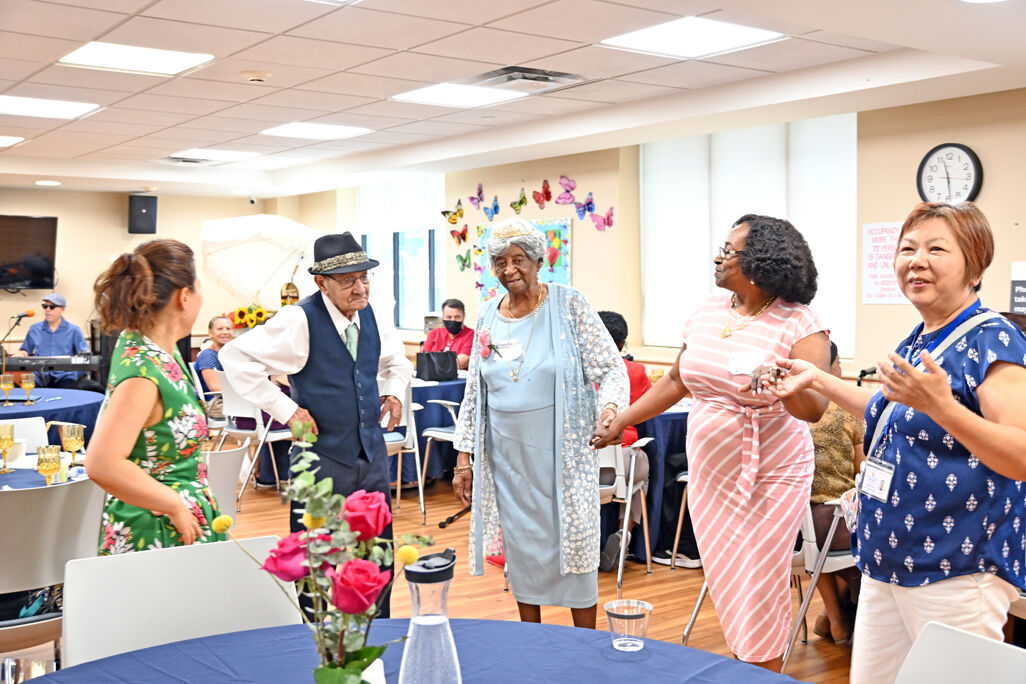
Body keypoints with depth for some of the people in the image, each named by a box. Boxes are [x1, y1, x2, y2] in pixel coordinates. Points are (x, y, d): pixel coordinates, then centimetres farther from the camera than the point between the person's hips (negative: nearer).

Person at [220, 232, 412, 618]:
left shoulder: (372, 318, 5)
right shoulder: (300, 322, -16)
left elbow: (396, 360, 27)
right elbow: (236, 357, -17)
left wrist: (394, 390, 7)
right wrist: (285, 409, -17)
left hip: (372, 456, 6)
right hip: (323, 457, -6)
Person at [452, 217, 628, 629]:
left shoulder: (569, 306, -5)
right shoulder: (488, 317, 7)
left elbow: (611, 368, -7)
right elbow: (474, 393, 11)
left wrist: (610, 406, -28)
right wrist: (464, 456, 7)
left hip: (562, 453, -4)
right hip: (507, 456, 4)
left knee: (573, 545, 1)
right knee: (522, 548, 12)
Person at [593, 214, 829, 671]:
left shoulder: (799, 325, -14)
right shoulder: (708, 312, 3)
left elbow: (814, 409, -21)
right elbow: (674, 381, 13)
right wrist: (619, 423, 13)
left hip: (769, 479, -5)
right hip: (709, 478, 6)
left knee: (757, 595, 3)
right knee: (726, 586, 15)